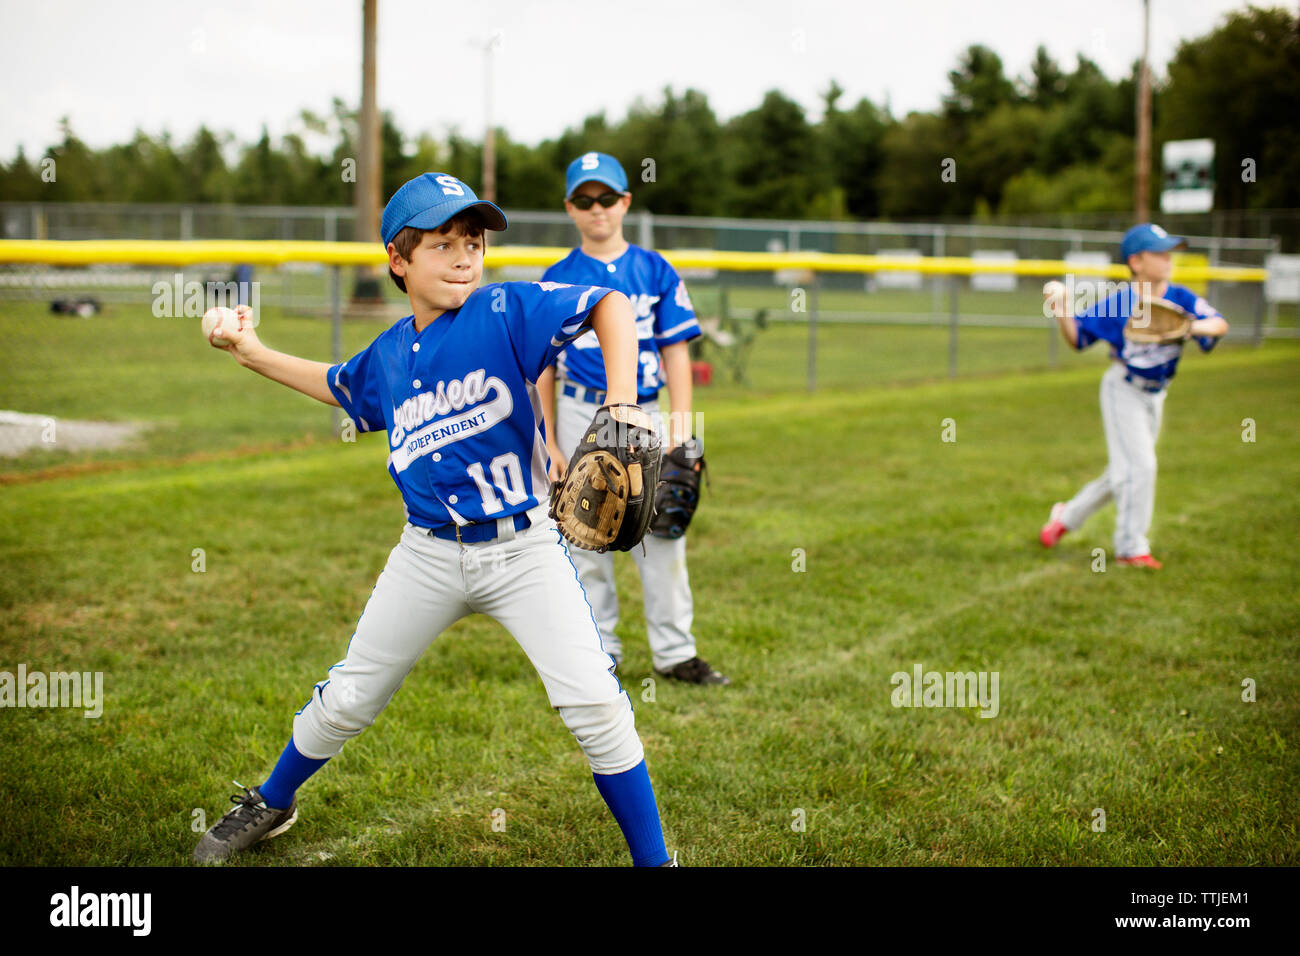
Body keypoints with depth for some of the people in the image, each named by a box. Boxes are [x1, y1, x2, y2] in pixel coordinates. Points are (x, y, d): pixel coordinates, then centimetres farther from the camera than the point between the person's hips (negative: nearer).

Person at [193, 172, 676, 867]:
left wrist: (621, 406, -32)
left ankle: (653, 858, 3)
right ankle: (271, 804, 41)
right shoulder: (389, 355, 4)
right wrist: (255, 355, 23)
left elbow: (611, 305, -21)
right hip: (429, 555, 4)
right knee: (348, 699, 14)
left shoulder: (504, 312, -12)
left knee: (593, 703, -13)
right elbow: (338, 387, 27)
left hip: (524, 549, -4)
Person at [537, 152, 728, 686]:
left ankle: (675, 653, 7)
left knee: (662, 536, -1)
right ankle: (599, 653, 15)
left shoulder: (655, 271, 5)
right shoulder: (557, 280, 5)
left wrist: (681, 430, -4)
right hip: (581, 417, 0)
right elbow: (544, 368, 5)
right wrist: (548, 443, -1)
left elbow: (677, 354, 4)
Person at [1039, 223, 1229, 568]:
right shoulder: (1117, 304, -15)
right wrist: (1062, 313, -24)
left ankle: (1068, 514, 34)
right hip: (1123, 390, -5)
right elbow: (1078, 336, -6)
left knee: (1122, 474, 14)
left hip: (1155, 396, 5)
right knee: (1139, 465, -12)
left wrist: (1197, 327, -35)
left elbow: (1220, 324, -15)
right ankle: (1131, 547, 0)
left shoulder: (1181, 299, -7)